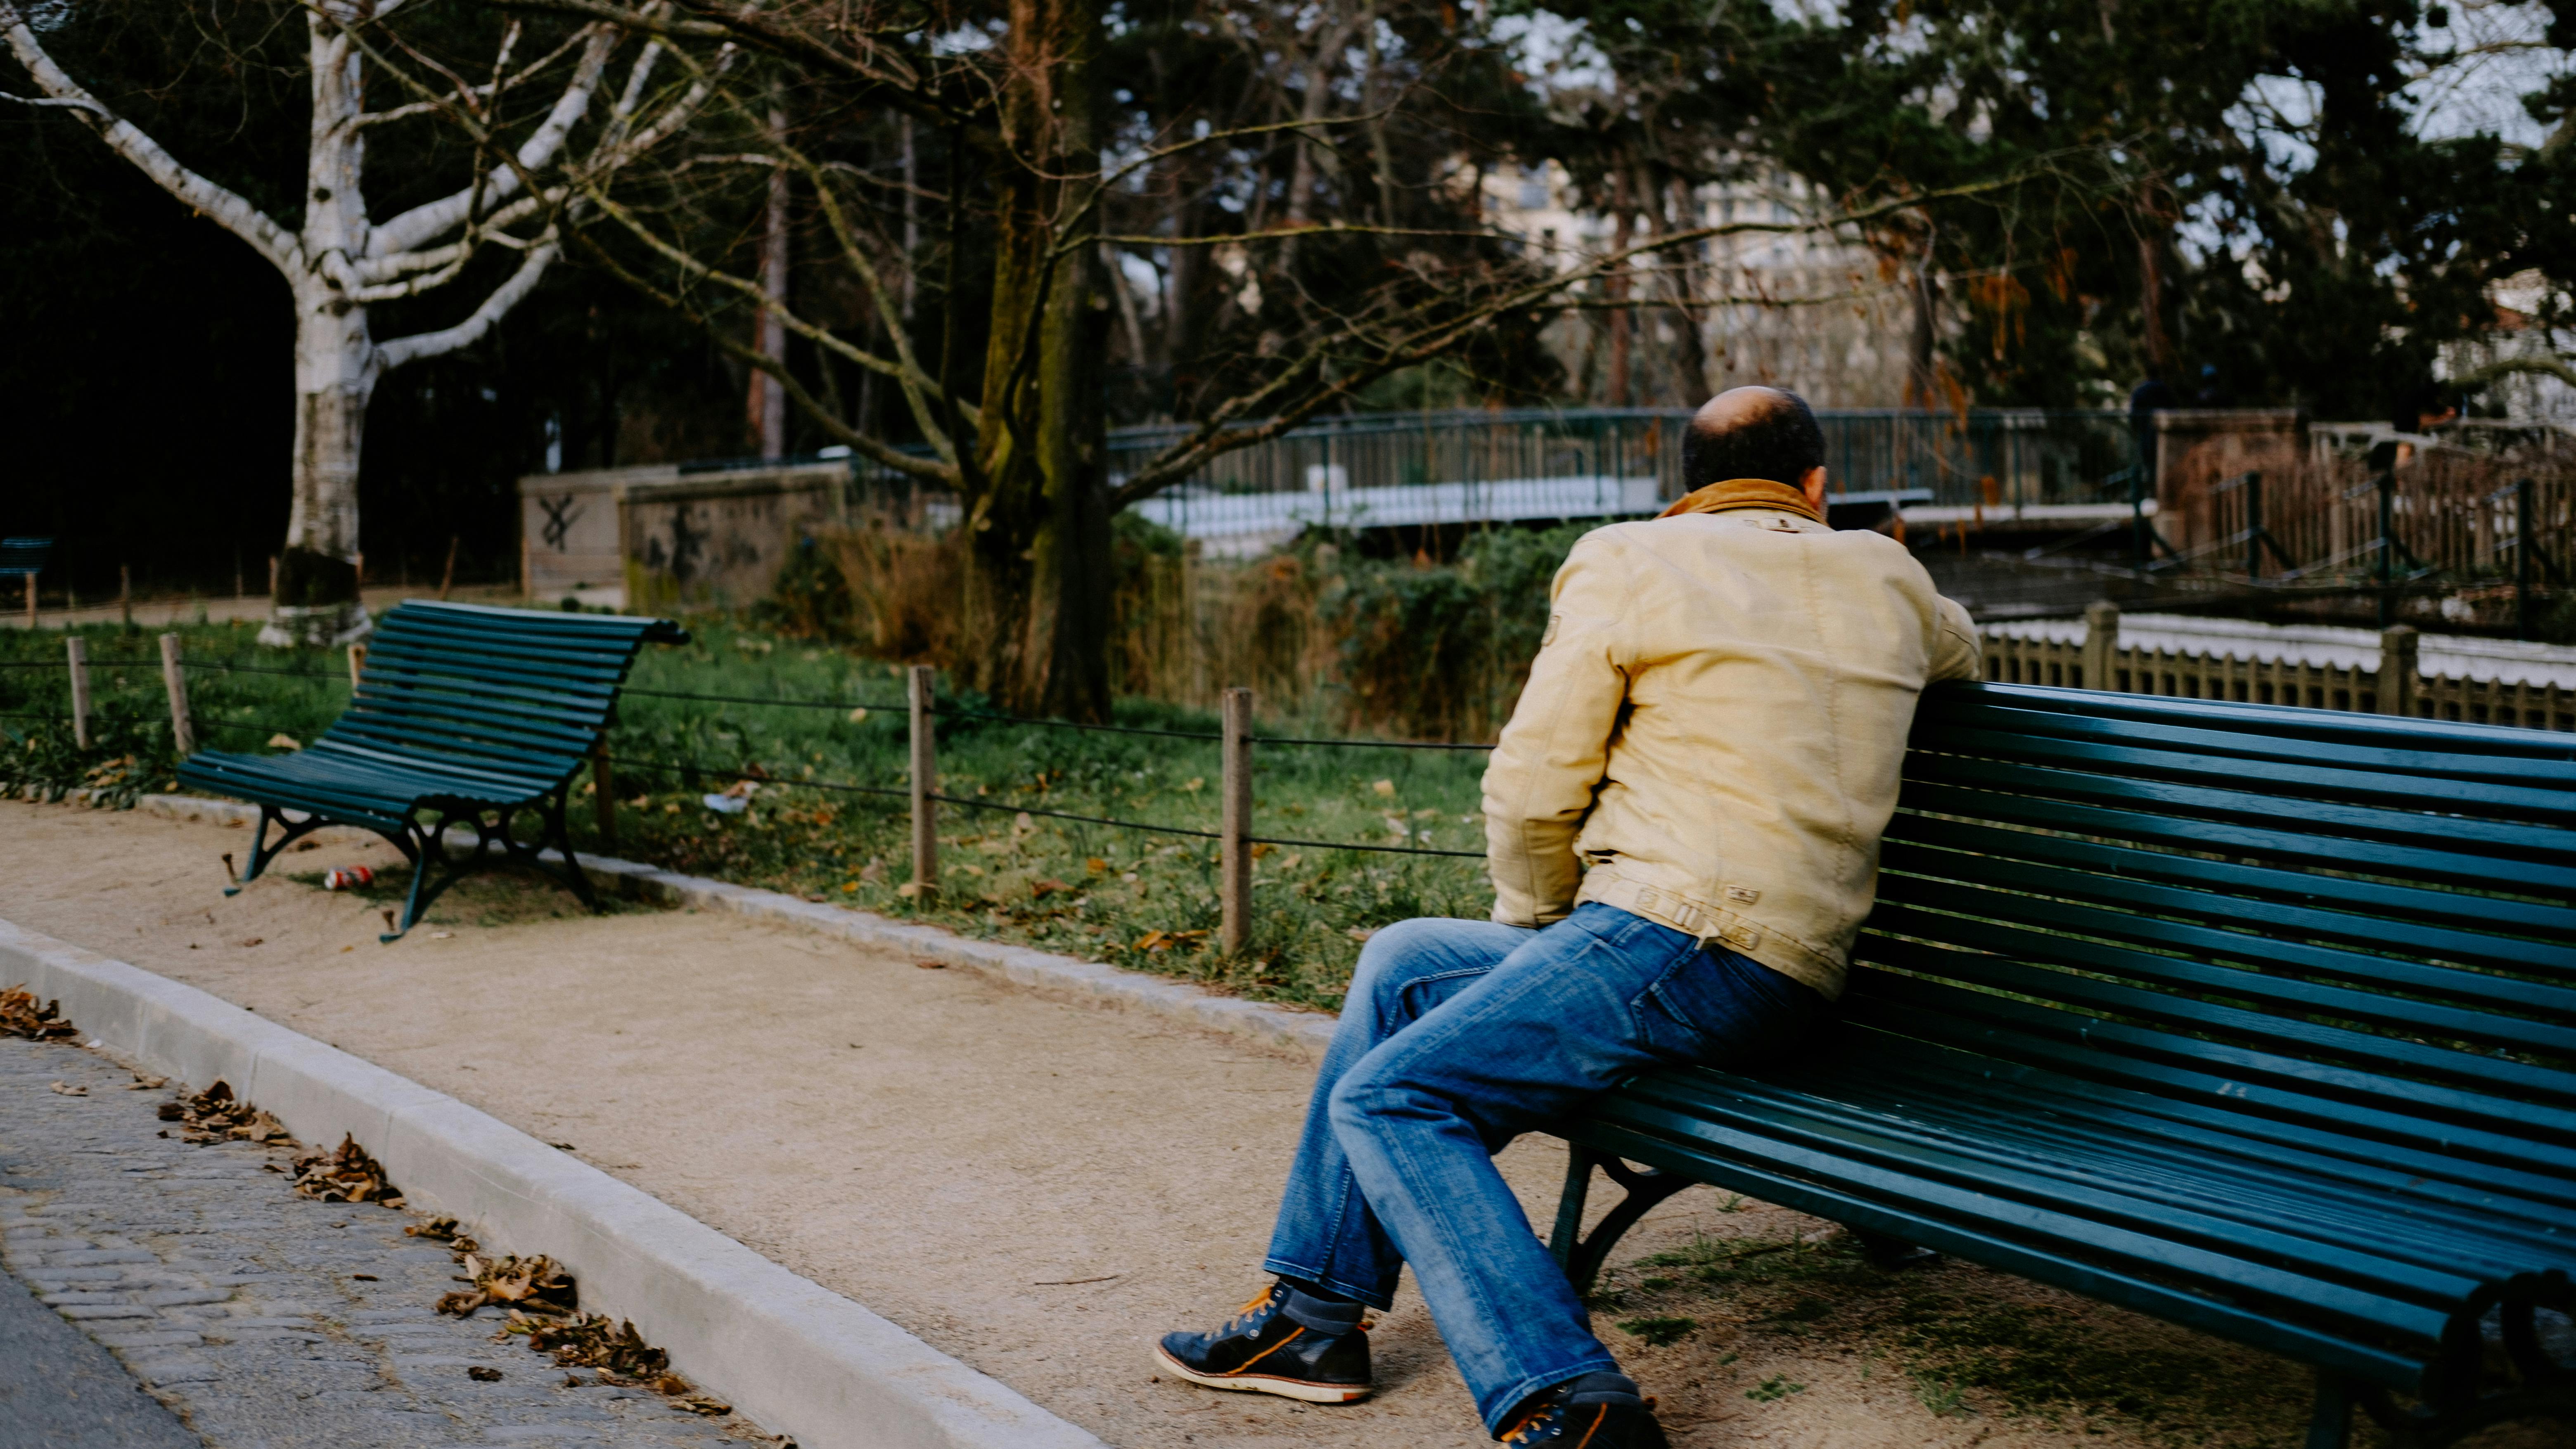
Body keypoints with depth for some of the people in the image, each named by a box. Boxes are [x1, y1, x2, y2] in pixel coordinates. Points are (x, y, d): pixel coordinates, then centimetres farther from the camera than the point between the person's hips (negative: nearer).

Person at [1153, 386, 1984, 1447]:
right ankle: (1314, 1313, 20)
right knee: (1399, 965, 21)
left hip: (1686, 941, -8)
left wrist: (1534, 922, 17)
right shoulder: (1884, 577, 15)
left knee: (1386, 1096, -12)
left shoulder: (1625, 564, 0)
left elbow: (1531, 791, -1)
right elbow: (1960, 652, 40)